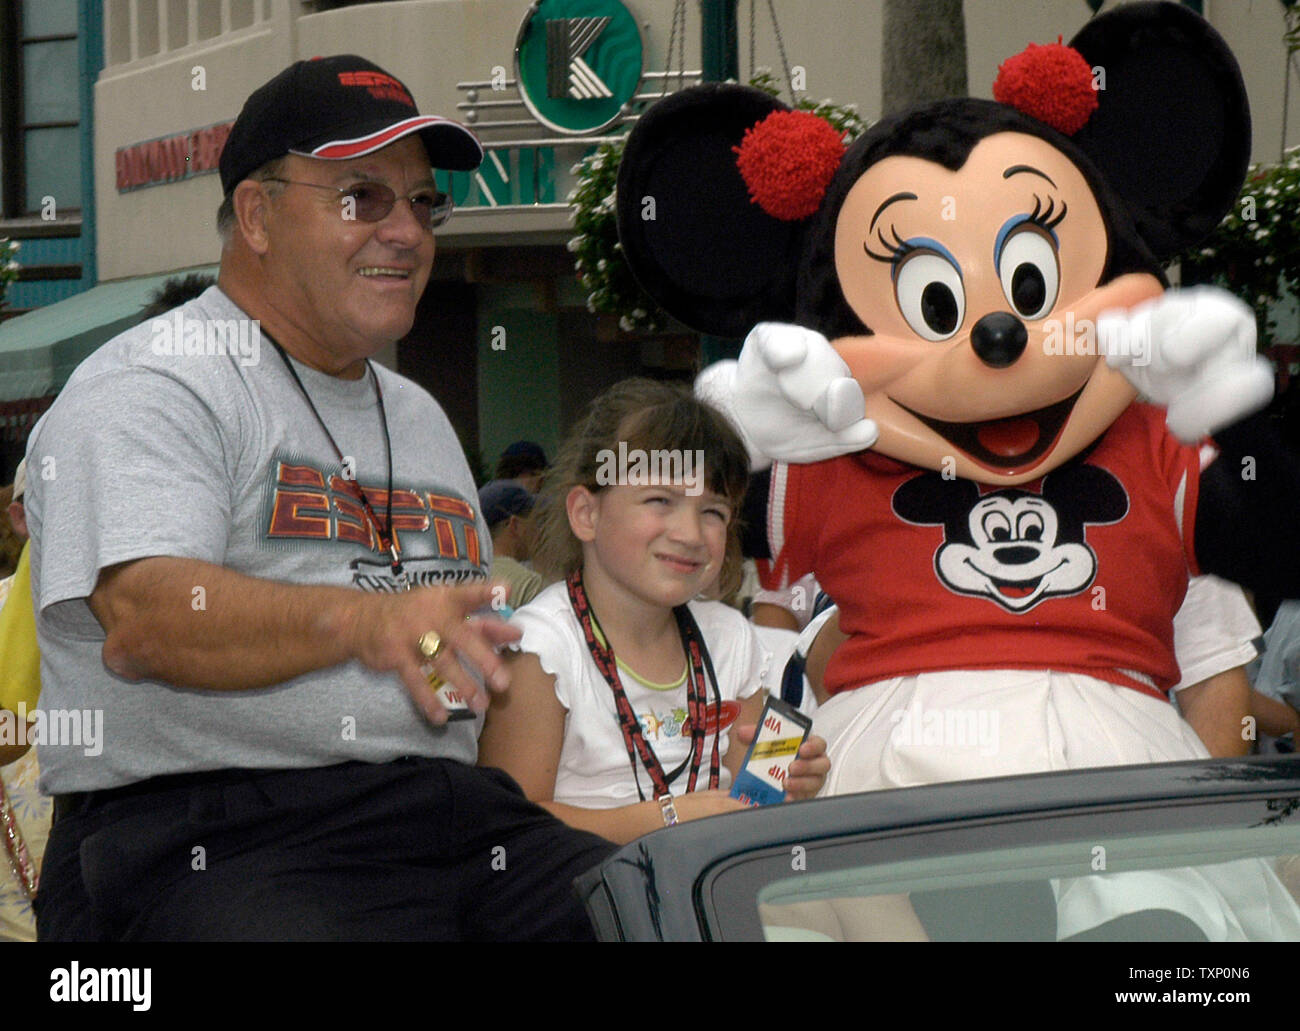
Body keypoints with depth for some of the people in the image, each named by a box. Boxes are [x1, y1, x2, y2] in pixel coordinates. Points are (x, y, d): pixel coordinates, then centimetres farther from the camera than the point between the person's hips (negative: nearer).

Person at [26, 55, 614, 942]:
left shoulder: (419, 419, 27)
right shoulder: (148, 388, -1)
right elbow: (144, 619, -19)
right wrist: (362, 619, -34)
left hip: (450, 816, 7)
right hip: (208, 835, -7)